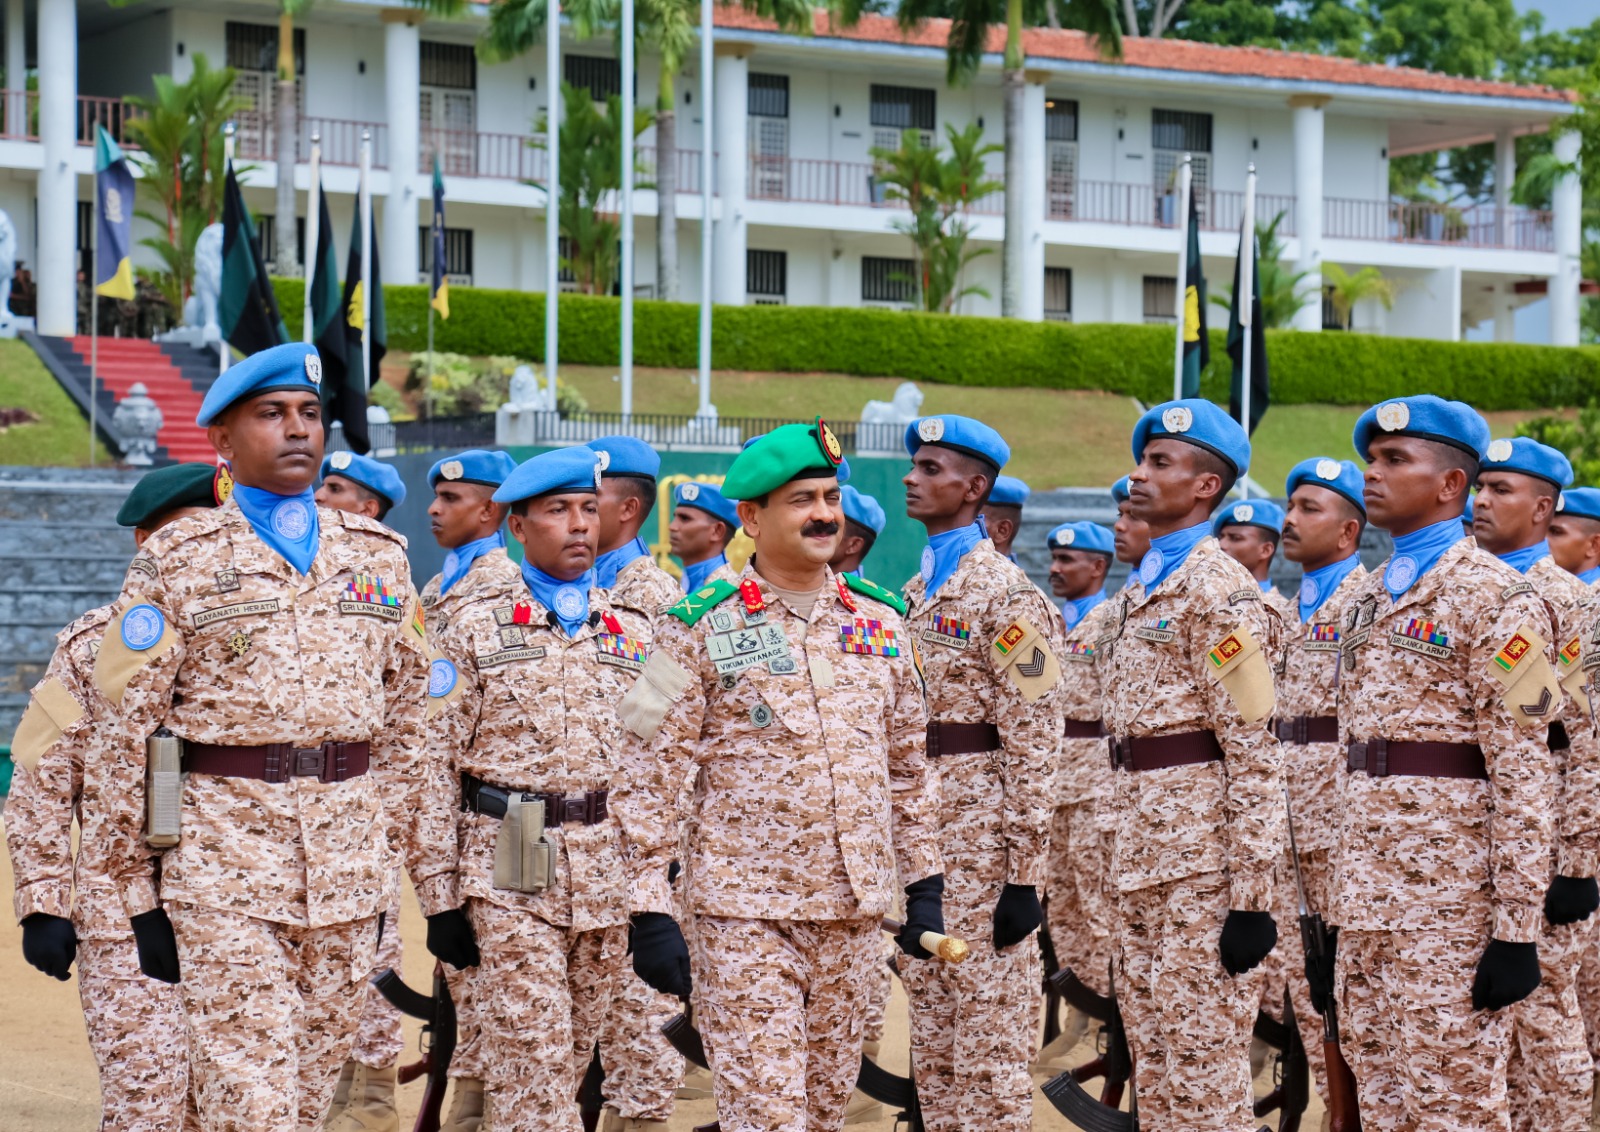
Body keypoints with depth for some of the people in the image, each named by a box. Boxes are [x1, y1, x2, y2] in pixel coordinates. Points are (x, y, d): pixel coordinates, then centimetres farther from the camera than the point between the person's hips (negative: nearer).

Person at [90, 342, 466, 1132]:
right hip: (222, 860, -4)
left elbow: (412, 724, 13)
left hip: (350, 867, 4)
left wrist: (436, 877, 9)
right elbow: (128, 731, 0)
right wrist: (140, 893, -5)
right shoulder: (177, 561, 1)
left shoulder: (377, 556, 13)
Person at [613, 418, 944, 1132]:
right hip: (742, 911, -5)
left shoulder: (879, 619, 9)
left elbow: (908, 764, 16)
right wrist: (649, 912, -10)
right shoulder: (700, 627, -6)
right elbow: (648, 778, -6)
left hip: (851, 911, 5)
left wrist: (924, 885, 12)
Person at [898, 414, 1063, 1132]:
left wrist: (1025, 877, -18)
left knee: (990, 1033, -3)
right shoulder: (917, 593, 14)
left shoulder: (1008, 595, -11)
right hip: (916, 832, 8)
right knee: (931, 1032, 13)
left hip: (980, 831, -8)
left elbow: (1033, 745, -15)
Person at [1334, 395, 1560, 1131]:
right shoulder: (1365, 597, 17)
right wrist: (1342, 902, 17)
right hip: (1367, 902, 8)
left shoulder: (1492, 595, -8)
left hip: (1450, 901, -8)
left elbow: (1523, 769, -14)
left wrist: (1516, 930, -19)